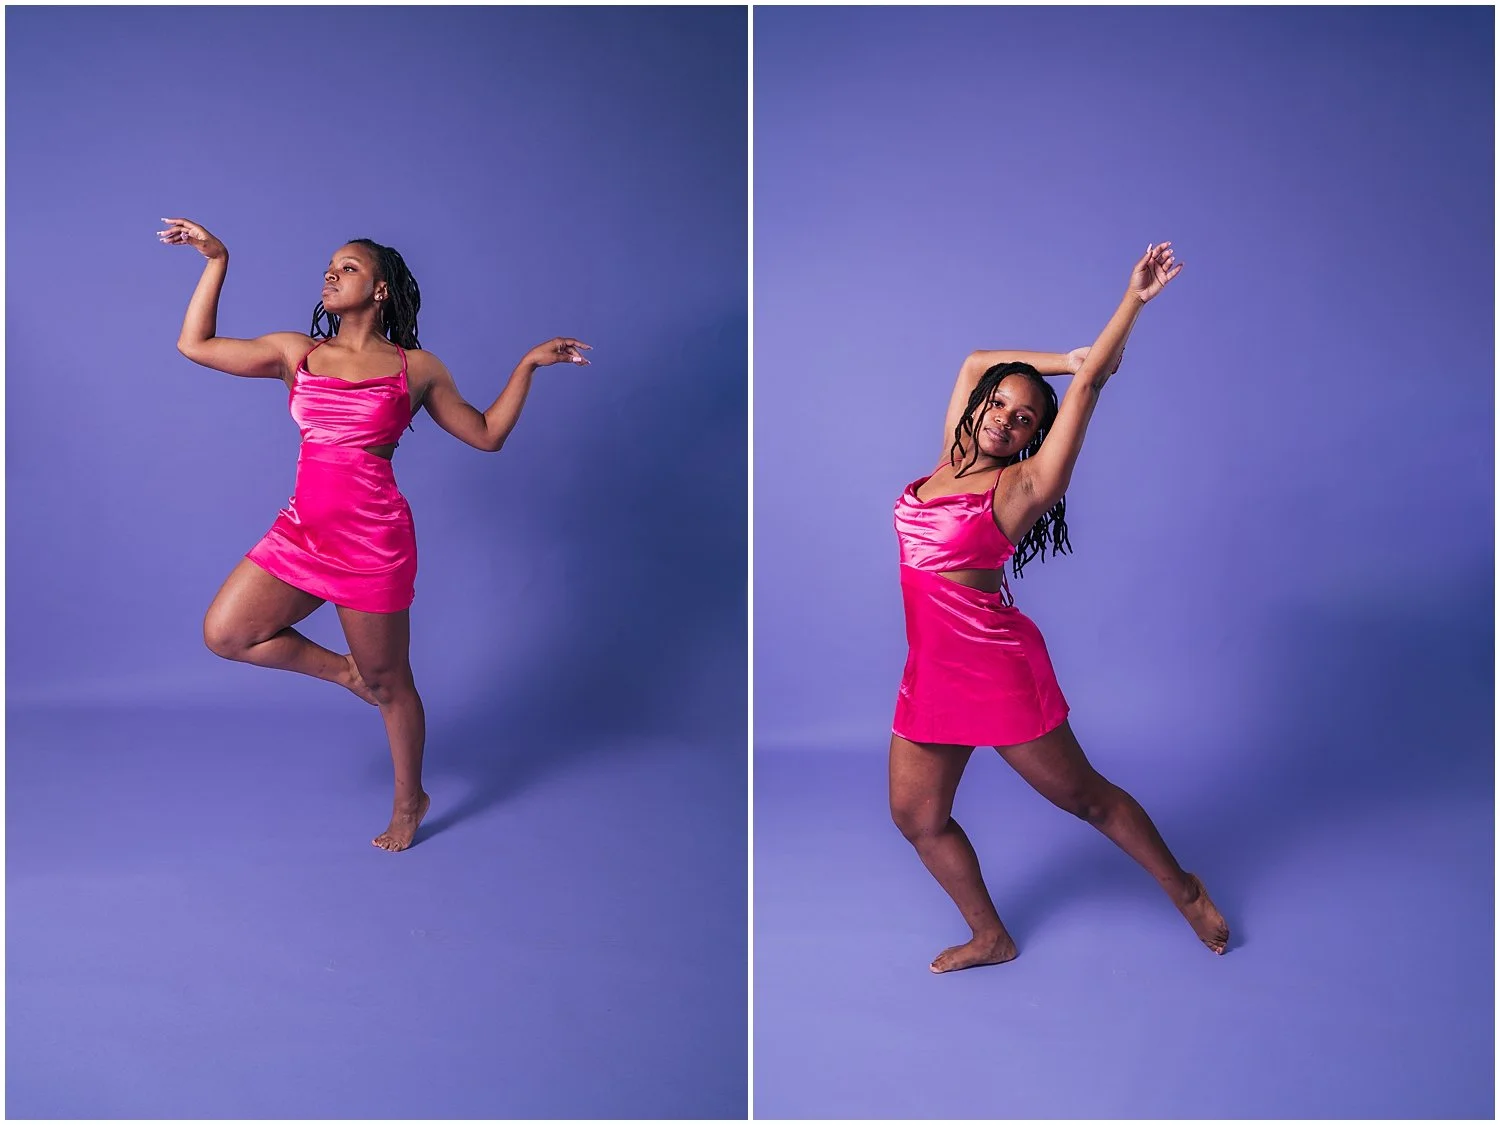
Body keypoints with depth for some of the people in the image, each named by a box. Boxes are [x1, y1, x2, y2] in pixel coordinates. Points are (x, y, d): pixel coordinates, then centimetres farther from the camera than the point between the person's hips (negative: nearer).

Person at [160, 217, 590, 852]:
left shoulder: (416, 367, 3)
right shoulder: (297, 352, 10)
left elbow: (487, 435, 7)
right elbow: (194, 345, 10)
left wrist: (528, 365, 3)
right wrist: (216, 261, 9)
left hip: (374, 538, -4)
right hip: (302, 531, 4)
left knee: (389, 682, 7)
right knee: (225, 634, -6)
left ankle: (410, 801, 29)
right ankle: (344, 671, 16)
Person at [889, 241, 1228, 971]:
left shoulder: (1022, 486, -9)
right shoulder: (951, 461, 8)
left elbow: (1087, 389, -13)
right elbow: (974, 363, 16)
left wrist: (1135, 300, -11)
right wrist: (1065, 357, 12)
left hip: (997, 667, -6)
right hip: (930, 673, 7)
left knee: (1083, 796, 9)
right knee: (918, 819, 12)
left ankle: (1185, 890, 31)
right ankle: (991, 938, 32)